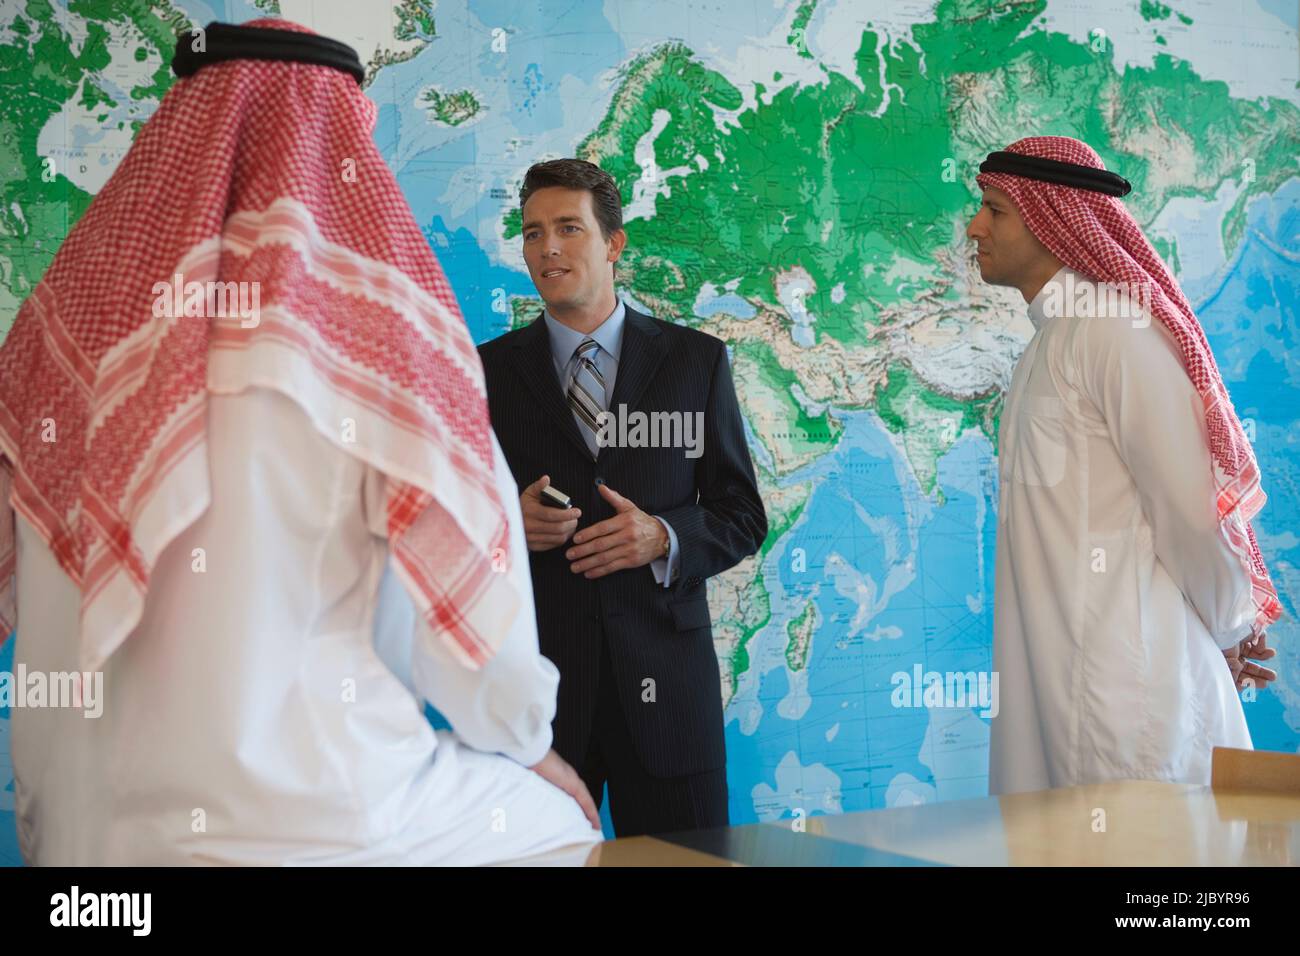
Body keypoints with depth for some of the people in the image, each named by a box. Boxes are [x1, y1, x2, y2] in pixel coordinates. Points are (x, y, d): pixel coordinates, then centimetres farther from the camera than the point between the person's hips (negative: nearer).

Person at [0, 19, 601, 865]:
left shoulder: (69, 310, 1)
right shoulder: (372, 309, -11)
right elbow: (467, 589, -8)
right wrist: (526, 743, 10)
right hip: (313, 815, -5)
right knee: (550, 815, 21)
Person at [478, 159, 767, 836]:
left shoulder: (695, 361, 8)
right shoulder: (488, 371, 8)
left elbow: (742, 517, 8)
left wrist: (663, 538, -11)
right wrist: (510, 521, -11)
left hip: (663, 678, 0)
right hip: (533, 675, 0)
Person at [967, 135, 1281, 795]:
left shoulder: (1113, 326, -12)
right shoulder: (1050, 337, 17)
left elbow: (1187, 499, -15)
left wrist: (1230, 628, -2)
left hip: (1122, 663, -9)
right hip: (1057, 663, 9)